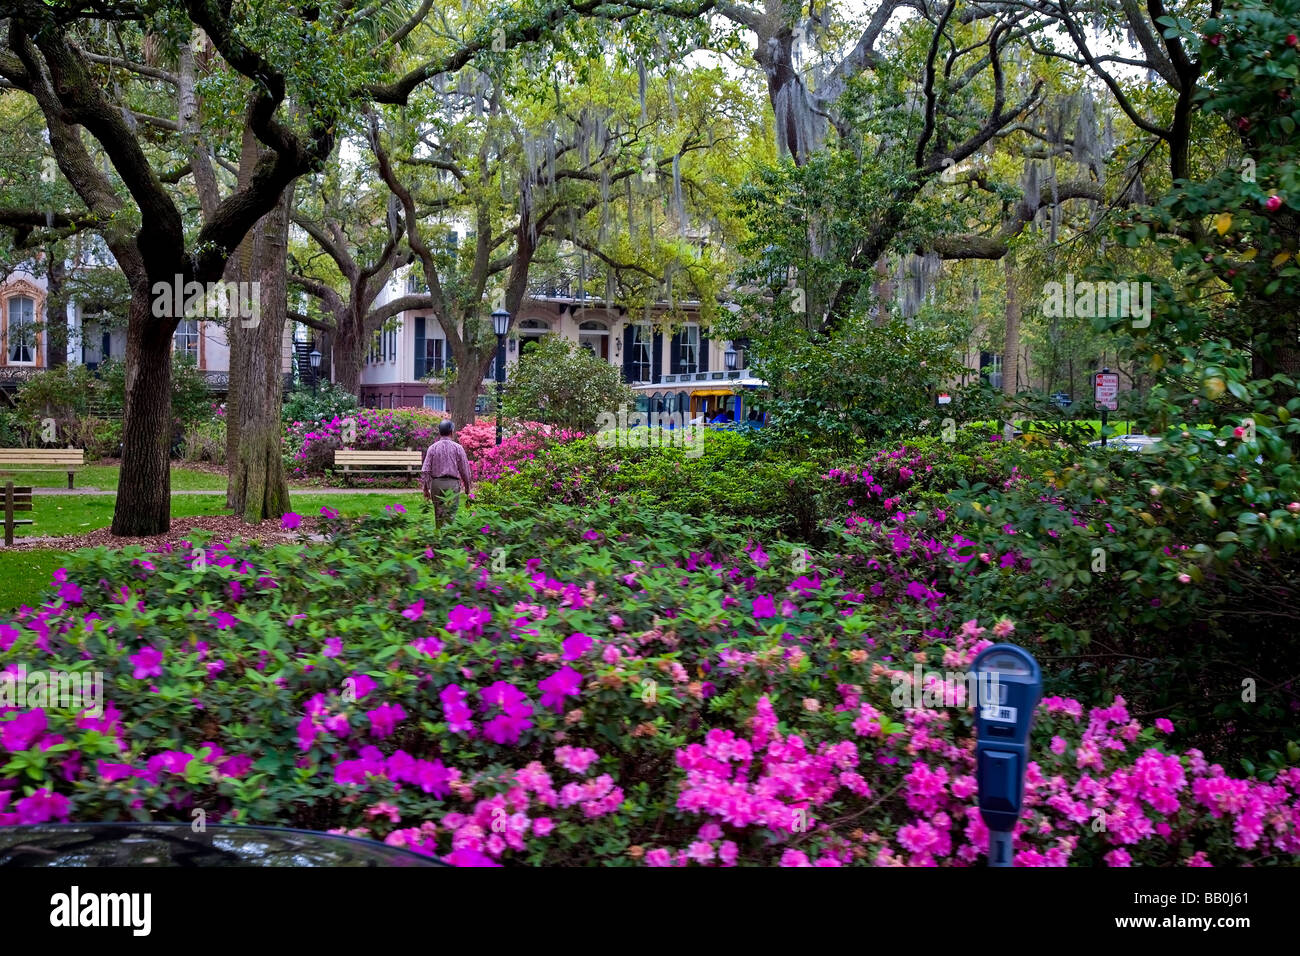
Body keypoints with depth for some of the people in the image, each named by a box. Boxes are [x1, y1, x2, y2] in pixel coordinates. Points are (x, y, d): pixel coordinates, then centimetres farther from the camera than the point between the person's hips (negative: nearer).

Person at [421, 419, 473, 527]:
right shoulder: (457, 447, -3)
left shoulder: (432, 448, 1)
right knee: (451, 514, -4)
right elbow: (464, 469, 1)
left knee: (438, 515, 13)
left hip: (436, 483, 2)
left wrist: (426, 488, 7)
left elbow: (425, 470, 0)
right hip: (452, 483, -2)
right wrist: (467, 486, 14)